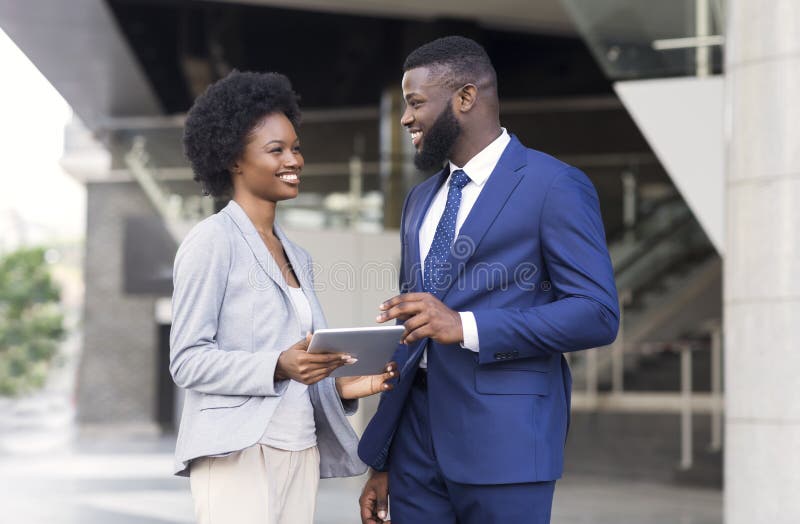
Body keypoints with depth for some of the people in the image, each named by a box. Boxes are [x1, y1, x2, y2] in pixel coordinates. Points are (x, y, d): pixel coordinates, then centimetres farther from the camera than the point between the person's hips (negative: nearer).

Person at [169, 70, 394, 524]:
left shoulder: (296, 256, 17)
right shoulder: (212, 241, -5)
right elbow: (188, 360, -10)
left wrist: (339, 387, -1)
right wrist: (279, 367, -21)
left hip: (300, 453, 7)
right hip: (238, 452, -7)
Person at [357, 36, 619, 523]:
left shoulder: (555, 186, -5)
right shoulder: (421, 200, 18)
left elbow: (598, 314, -13)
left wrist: (466, 327, -21)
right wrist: (381, 461, 17)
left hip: (502, 441, -6)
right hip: (417, 439, 6)